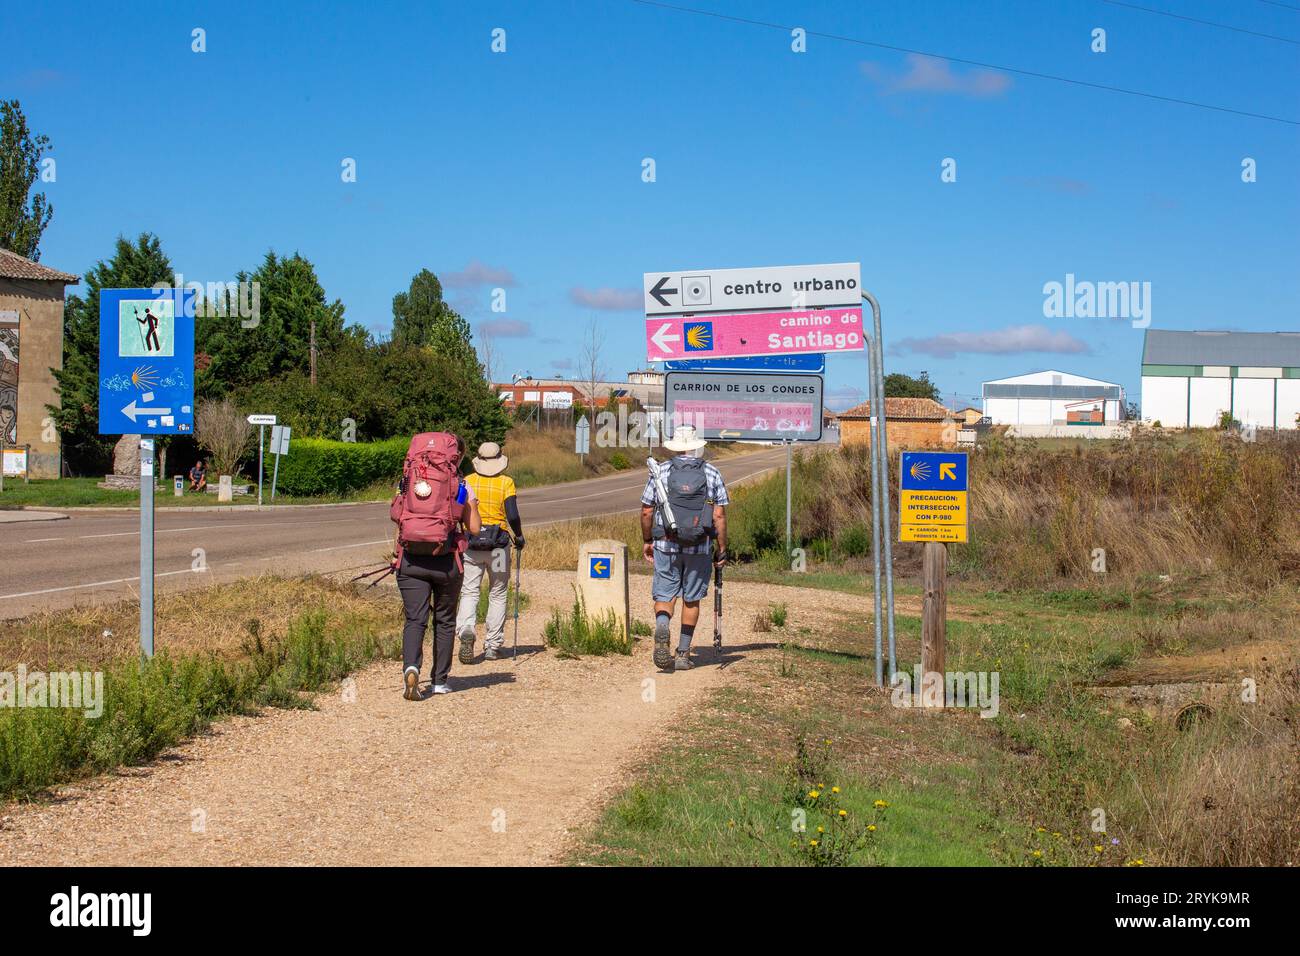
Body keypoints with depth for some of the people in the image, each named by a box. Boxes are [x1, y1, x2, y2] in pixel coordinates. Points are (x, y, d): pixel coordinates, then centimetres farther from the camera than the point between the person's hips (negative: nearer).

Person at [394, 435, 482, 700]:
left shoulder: (408, 481, 4)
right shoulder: (462, 487, -2)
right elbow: (474, 529, -3)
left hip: (411, 559, 1)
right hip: (447, 561, -1)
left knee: (415, 619, 0)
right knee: (444, 621, 14)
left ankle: (411, 667, -26)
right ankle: (440, 680, 18)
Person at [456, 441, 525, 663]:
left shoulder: (467, 481, 3)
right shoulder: (506, 482, -2)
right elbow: (512, 515, -10)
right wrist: (519, 536, 7)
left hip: (471, 543, 1)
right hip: (498, 544, -1)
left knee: (469, 592, 2)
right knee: (498, 594, 12)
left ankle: (466, 629, -26)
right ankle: (492, 645, 12)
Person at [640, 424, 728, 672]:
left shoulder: (661, 471, 0)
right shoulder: (711, 473, 0)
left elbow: (646, 512, 2)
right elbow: (719, 516, -3)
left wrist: (647, 541, 16)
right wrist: (722, 549, 5)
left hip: (666, 545, 0)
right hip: (700, 548, 1)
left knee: (664, 595, 5)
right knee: (692, 599, 12)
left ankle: (662, 632, -25)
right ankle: (683, 653, 16)